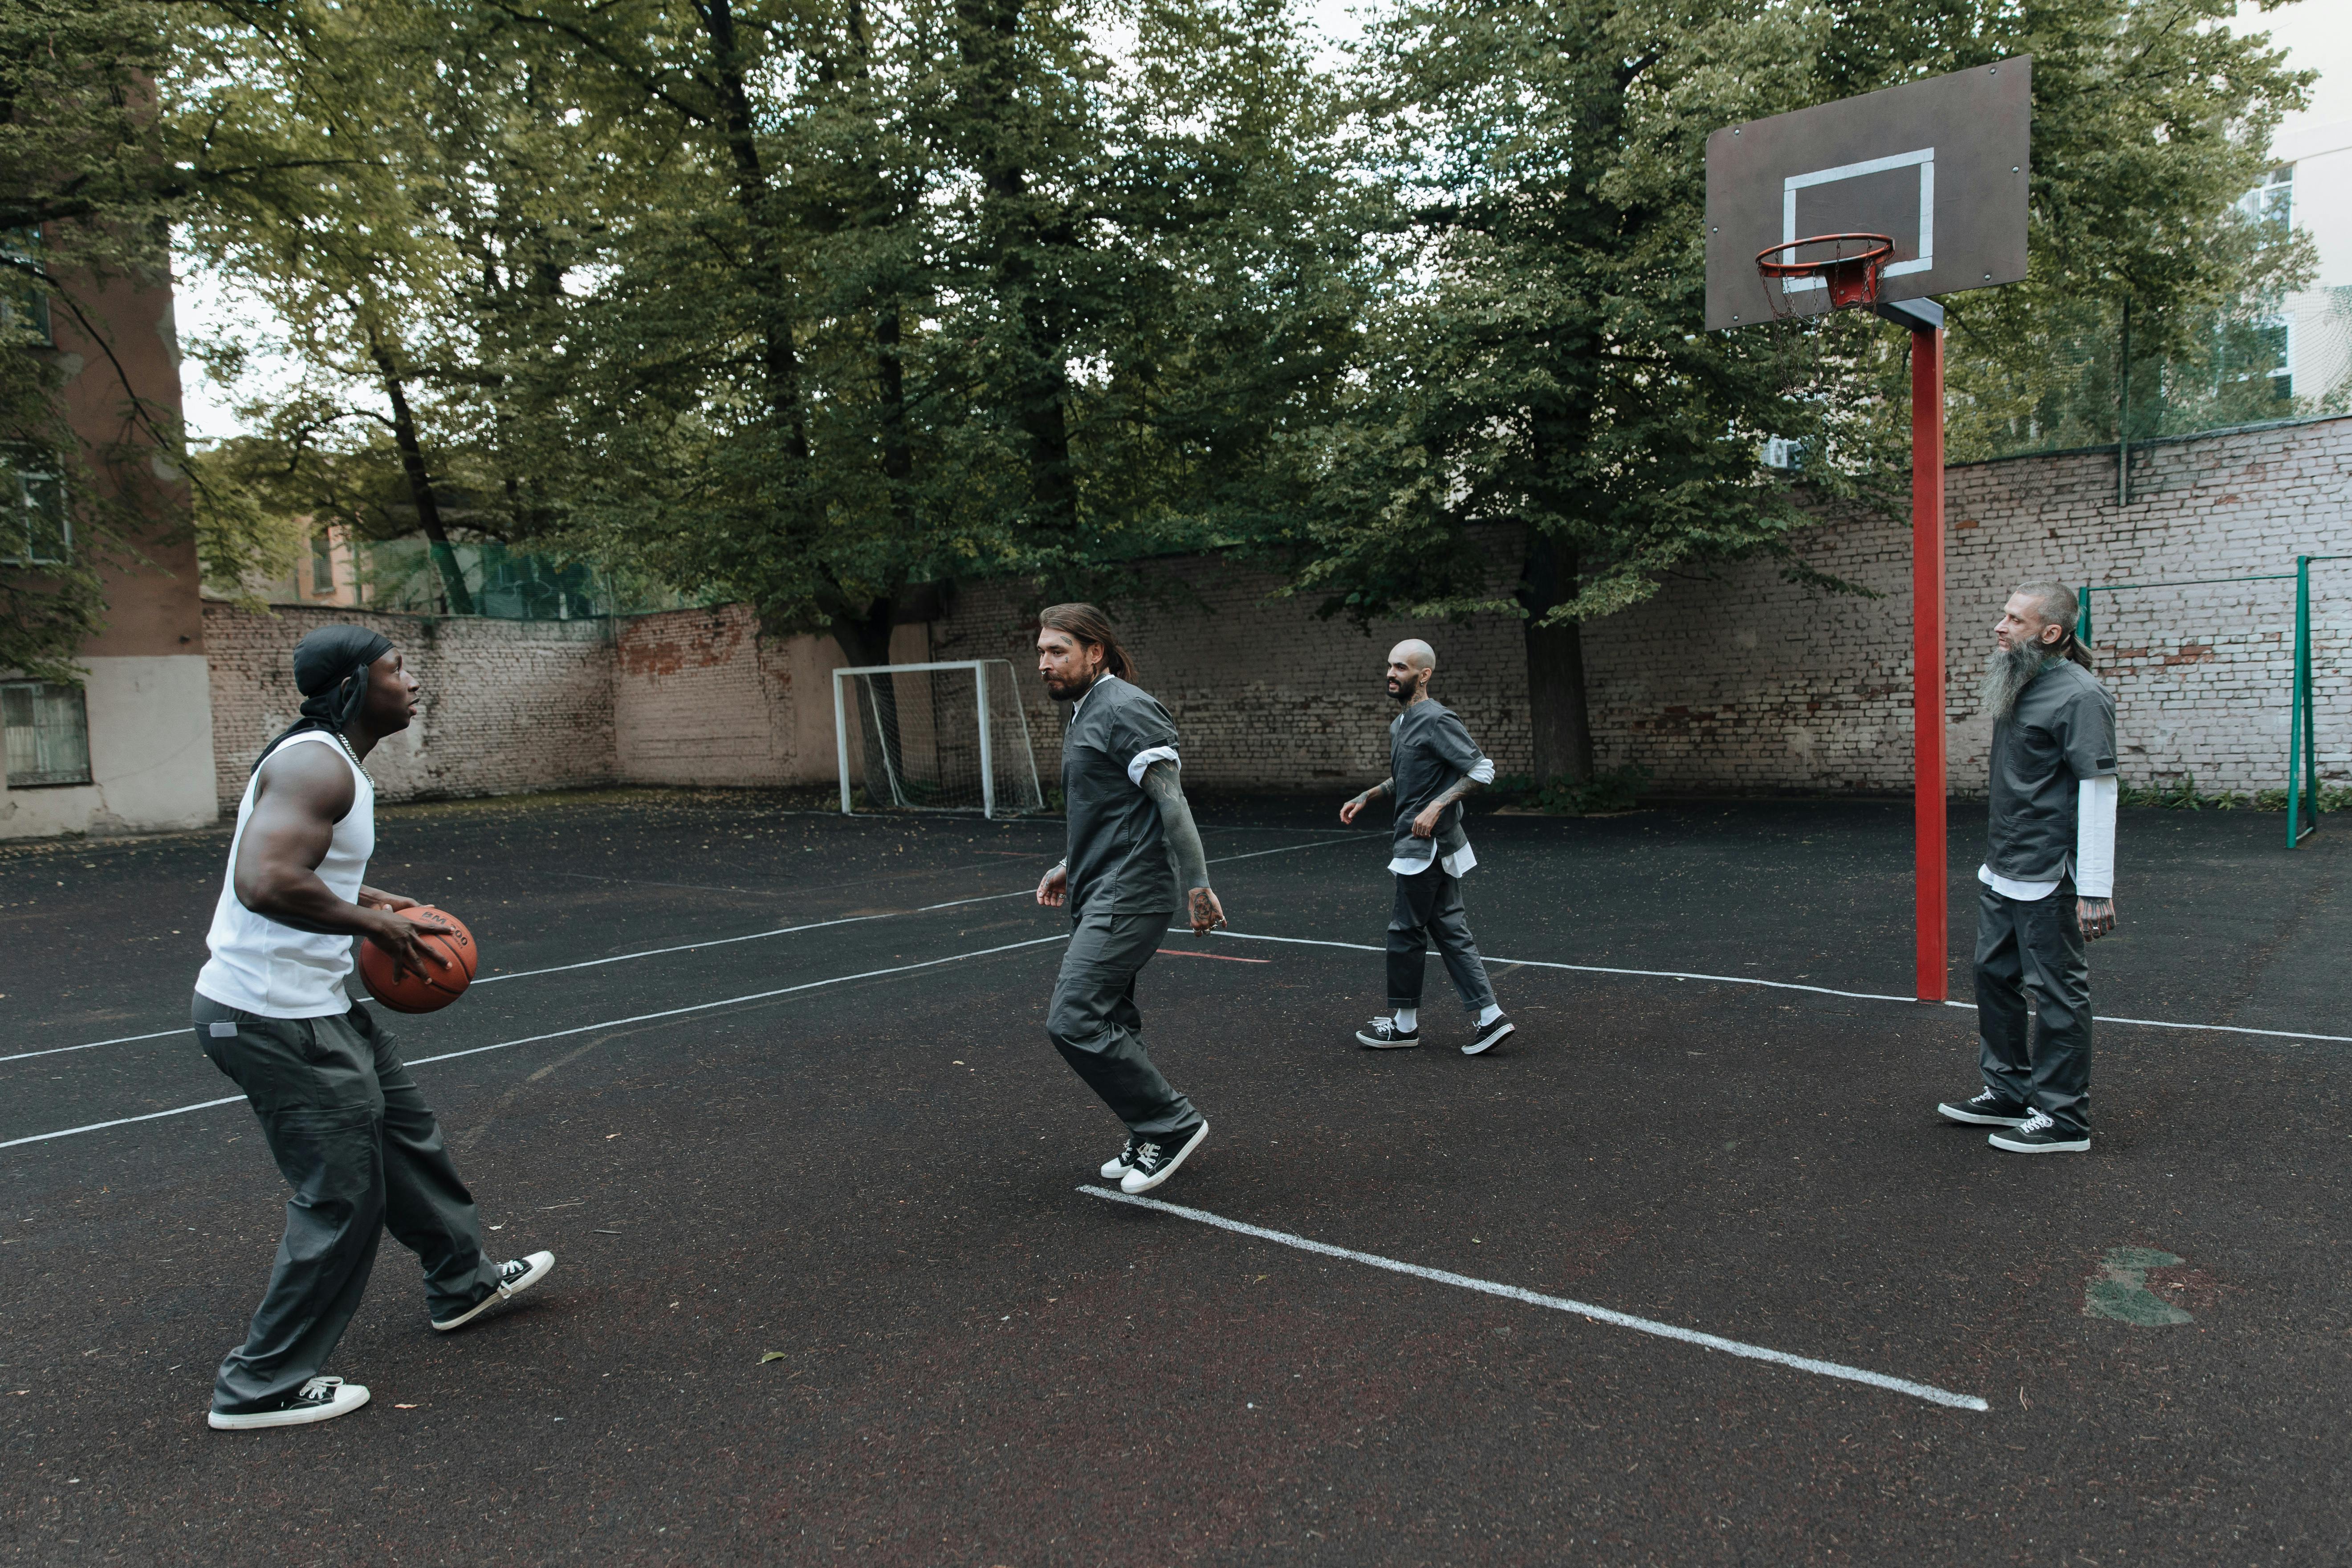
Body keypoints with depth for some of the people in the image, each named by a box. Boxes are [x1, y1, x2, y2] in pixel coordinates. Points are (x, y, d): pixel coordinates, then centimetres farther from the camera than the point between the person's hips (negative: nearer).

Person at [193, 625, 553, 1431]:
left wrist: (367, 899, 15)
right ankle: (263, 1386, 14)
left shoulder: (331, 760, 12)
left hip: (311, 1003, 11)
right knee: (342, 1199, -1)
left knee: (404, 1130, 22)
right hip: (276, 1019, -11)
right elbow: (268, 882, -35)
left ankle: (462, 1281, 41)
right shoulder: (316, 764, -21)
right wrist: (375, 924, -22)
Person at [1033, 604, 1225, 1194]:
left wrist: (1197, 885, -21)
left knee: (1073, 1020, -15)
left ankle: (1172, 1124, -3)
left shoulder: (1125, 709, -13)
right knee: (1109, 1023, 14)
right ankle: (1152, 1138, 27)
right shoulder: (1083, 713, 18)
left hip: (1130, 894, -10)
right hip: (1099, 892, 10)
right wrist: (1071, 866, 26)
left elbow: (1170, 800, -18)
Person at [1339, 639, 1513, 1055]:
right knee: (1450, 928, 9)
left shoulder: (1437, 721, -15)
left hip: (1426, 846, -9)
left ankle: (1404, 1024, 14)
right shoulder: (1400, 724, 15)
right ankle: (1488, 1016, 12)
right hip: (1425, 846, 9)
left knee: (1406, 931, 1)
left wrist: (1437, 807, -24)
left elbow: (1482, 770, -19)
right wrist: (1366, 798, 20)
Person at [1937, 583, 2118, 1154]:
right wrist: (1996, 857, 18)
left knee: (2057, 994, 1)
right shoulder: (2019, 687, 12)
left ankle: (2063, 1119, 12)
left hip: (2048, 881, -9)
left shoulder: (2079, 696, -16)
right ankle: (2009, 1091, 31)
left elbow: (2099, 792, -19)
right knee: (1995, 975, 17)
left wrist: (2096, 889, -21)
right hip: (2001, 872, 9)